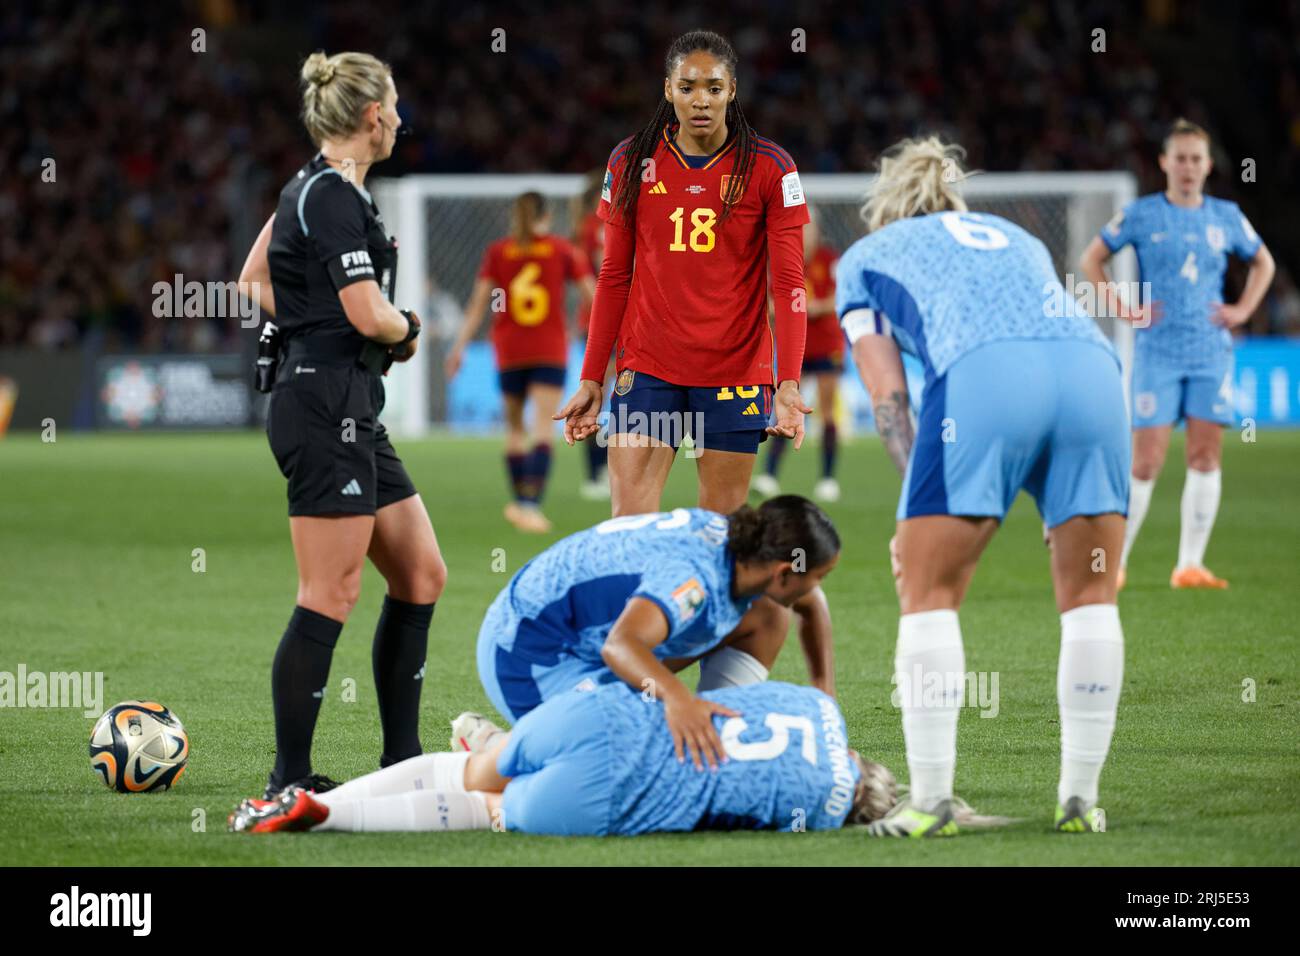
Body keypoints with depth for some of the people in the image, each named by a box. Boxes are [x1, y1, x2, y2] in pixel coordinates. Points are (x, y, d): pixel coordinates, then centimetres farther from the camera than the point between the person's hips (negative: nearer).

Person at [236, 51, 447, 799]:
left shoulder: (313, 188, 15)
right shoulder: (333, 196, -16)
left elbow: (254, 280, 24)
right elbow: (368, 313, -21)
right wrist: (407, 329, 0)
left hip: (351, 412, 11)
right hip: (327, 407, -11)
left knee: (422, 575, 12)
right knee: (332, 597, -8)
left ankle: (402, 760, 17)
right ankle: (290, 780, -4)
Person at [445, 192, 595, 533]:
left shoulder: (497, 252, 4)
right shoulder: (562, 249, 1)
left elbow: (478, 303, -1)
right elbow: (592, 294, 4)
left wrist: (460, 345, 3)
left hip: (509, 351, 2)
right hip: (550, 349, -2)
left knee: (515, 425, 15)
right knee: (543, 425, -9)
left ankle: (519, 501, 22)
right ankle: (531, 503, -23)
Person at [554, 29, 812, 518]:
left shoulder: (769, 166, -3)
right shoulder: (630, 162, 3)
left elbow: (788, 284, -5)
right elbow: (614, 277, 10)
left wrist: (789, 382, -16)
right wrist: (591, 378, 6)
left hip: (736, 374, -1)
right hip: (646, 368, 1)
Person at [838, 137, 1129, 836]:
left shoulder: (862, 259, 30)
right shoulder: (1015, 237, 40)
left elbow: (888, 395, 18)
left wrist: (919, 508, 14)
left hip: (983, 373, -4)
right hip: (1092, 365, 4)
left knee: (927, 593, 7)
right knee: (1090, 596, 15)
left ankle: (929, 801, 3)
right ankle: (1079, 798, 14)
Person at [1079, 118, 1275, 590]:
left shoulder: (1226, 217, 9)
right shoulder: (1141, 215, 0)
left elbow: (1263, 262, 24)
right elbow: (1091, 259, 9)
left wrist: (1243, 309, 10)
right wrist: (1123, 309, -1)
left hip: (1211, 352, 3)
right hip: (1157, 352, -3)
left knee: (1206, 458, -2)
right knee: (1146, 462, -7)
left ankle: (1190, 565, 3)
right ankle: (1114, 561, 2)